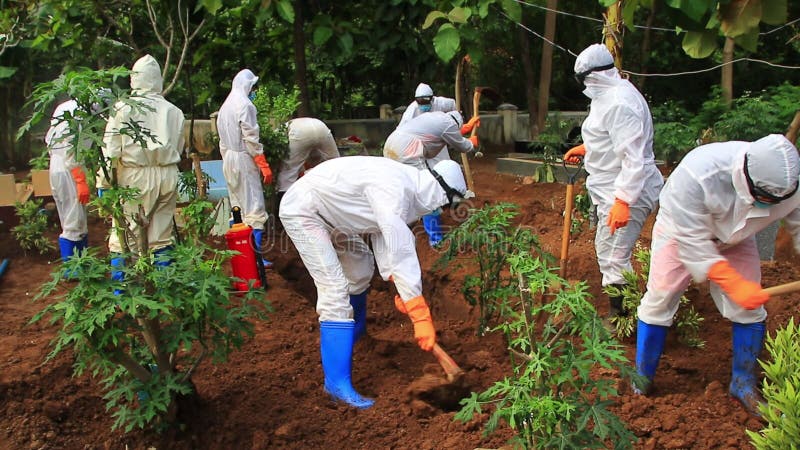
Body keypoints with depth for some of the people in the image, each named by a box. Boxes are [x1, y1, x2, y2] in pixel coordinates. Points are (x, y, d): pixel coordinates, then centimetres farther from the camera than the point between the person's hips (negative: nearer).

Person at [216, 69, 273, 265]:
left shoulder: (225, 106, 13)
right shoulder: (245, 105, -13)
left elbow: (222, 137, 15)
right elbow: (251, 139, -17)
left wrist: (227, 158, 20)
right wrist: (264, 166, -15)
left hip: (228, 160, 9)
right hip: (244, 160, -9)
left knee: (236, 207, 15)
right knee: (254, 207, -7)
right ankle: (255, 254, -10)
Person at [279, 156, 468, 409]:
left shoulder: (406, 184, 0)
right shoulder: (394, 191, -31)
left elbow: (382, 237, 2)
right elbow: (401, 254, -35)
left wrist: (400, 287, -8)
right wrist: (421, 317, -34)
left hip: (328, 212, 11)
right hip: (302, 211, -11)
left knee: (360, 270, 24)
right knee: (335, 289, -18)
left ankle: (355, 332, 50)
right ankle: (337, 384, -15)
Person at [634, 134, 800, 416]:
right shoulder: (695, 175, -44)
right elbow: (692, 242, -36)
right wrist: (735, 285, -37)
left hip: (735, 239, 4)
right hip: (681, 231, -3)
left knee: (749, 309, -3)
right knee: (658, 301, -7)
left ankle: (743, 384, 17)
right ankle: (641, 381, 9)